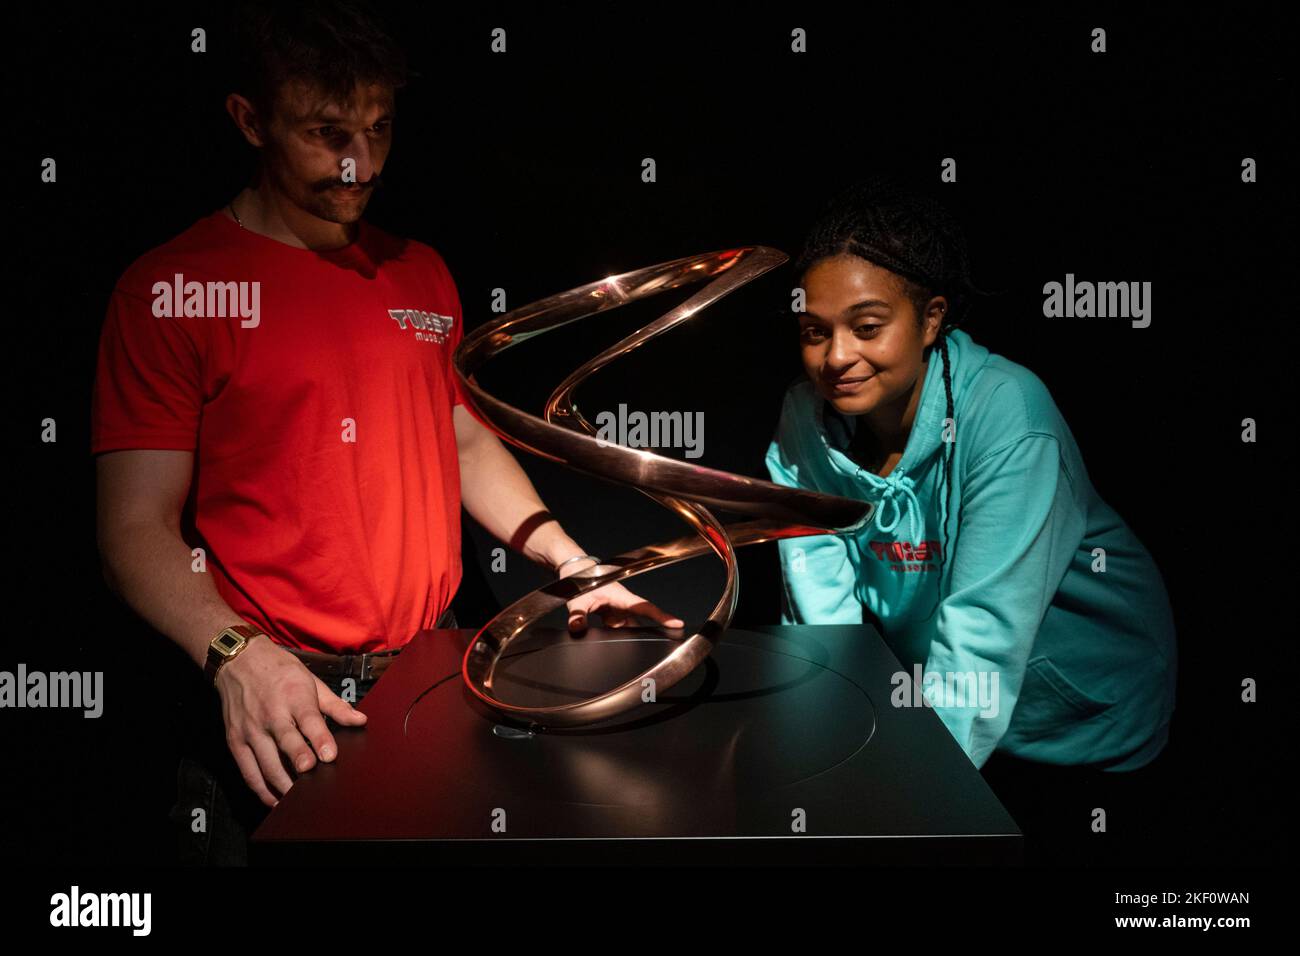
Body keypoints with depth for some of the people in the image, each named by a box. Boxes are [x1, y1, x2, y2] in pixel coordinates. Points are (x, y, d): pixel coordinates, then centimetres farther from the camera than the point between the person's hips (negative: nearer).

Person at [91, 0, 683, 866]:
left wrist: (570, 561, 3)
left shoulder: (422, 273, 10)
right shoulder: (172, 290, -9)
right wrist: (239, 655, -28)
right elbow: (138, 527, -12)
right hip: (281, 708, -5)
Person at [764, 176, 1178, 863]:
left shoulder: (1007, 416, -28)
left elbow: (979, 644, -34)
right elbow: (818, 621, -15)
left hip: (1079, 717, -3)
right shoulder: (806, 416, -14)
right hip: (925, 696, 4)